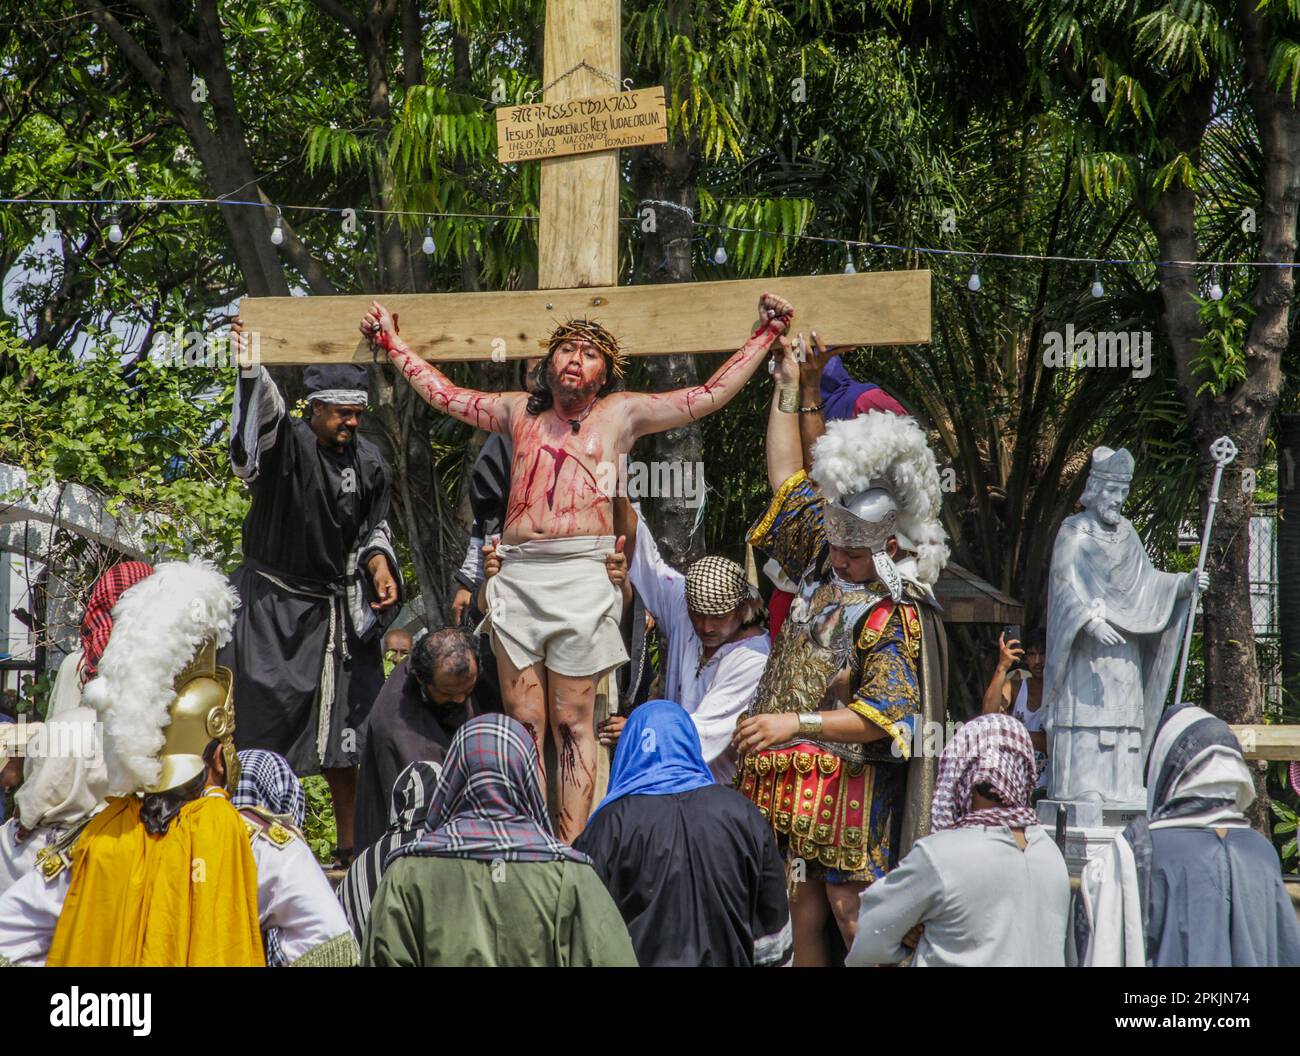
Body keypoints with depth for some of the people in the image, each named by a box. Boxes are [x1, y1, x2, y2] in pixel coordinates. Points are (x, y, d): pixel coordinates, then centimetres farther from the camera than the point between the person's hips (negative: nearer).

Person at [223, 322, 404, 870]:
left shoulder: (367, 461, 5)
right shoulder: (286, 444, -11)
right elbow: (261, 413, -33)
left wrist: (380, 564, -3)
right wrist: (250, 367, -53)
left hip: (337, 609, 4)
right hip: (272, 604, -4)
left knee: (342, 732, 4)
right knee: (258, 723, -5)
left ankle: (351, 843, 11)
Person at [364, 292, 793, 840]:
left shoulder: (621, 413, 12)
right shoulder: (520, 410, 21)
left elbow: (709, 395, 12)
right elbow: (444, 393, 32)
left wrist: (765, 334, 10)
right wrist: (391, 342, 36)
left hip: (581, 576, -3)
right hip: (517, 578, 3)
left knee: (572, 723, -4)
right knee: (524, 724, 0)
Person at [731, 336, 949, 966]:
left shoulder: (895, 617, -10)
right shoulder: (823, 567, 11)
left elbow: (882, 714, -17)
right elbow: (789, 481, 21)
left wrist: (795, 723, -22)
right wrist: (790, 388, 22)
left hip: (850, 788, -7)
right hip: (789, 779, 7)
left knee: (853, 915, -9)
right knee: (799, 917, 5)